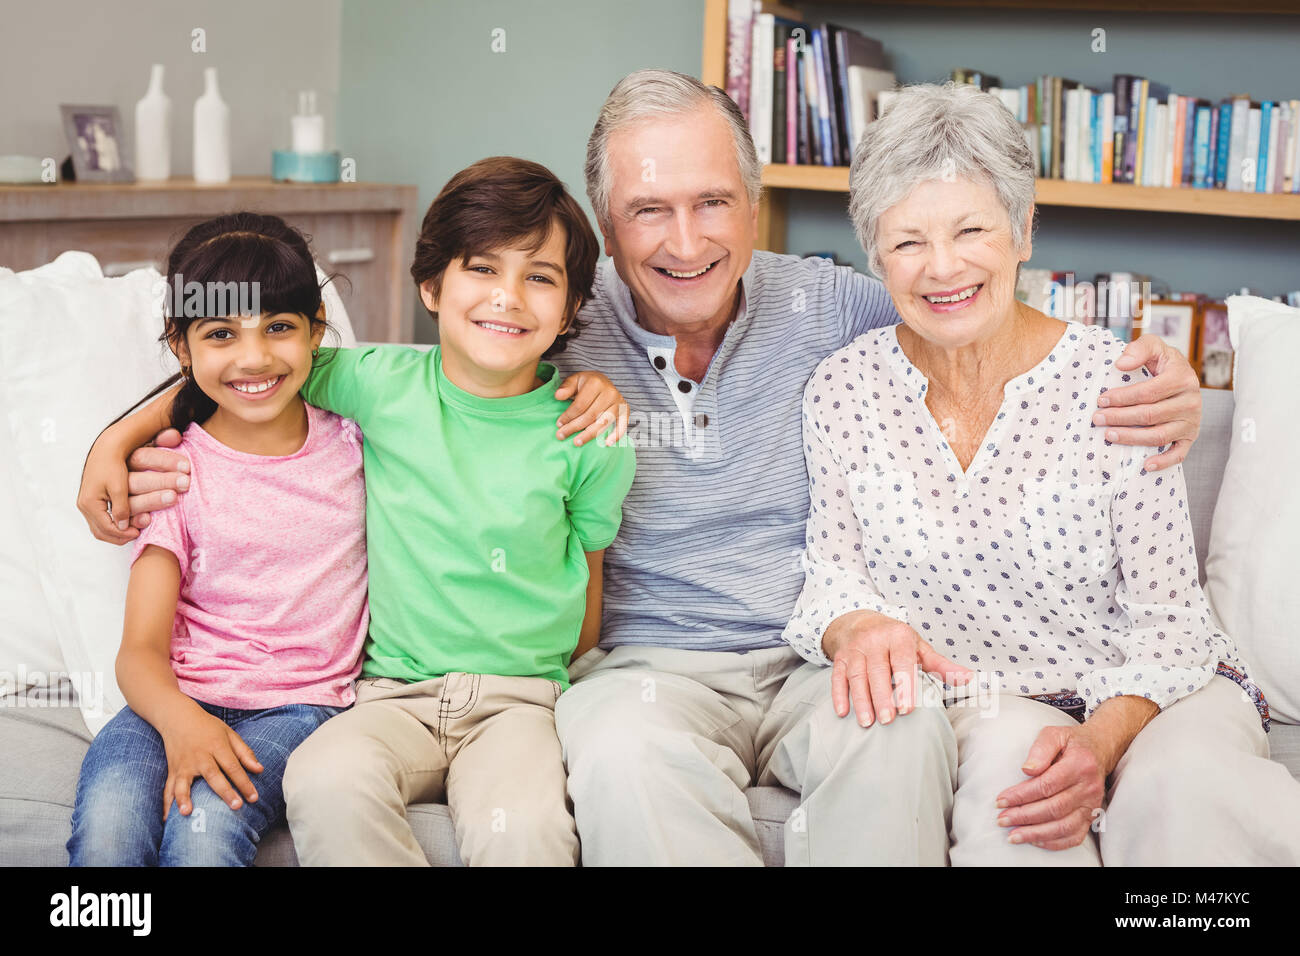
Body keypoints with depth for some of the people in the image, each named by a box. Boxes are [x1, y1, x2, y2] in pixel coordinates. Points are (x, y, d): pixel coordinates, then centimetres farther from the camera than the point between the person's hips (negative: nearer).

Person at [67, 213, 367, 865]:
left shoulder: (352, 445, 8)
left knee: (207, 823, -32)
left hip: (300, 703, 0)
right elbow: (141, 648, -4)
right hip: (181, 697, 0)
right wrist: (179, 720, -24)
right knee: (108, 820, -32)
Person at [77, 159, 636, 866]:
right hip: (395, 694, 2)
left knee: (520, 830, -35)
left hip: (520, 695, -1)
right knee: (327, 782, -32)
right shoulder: (381, 385, 1)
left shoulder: (587, 437, 0)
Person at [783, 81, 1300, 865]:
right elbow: (833, 577, 4)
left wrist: (1102, 741, -26)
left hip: (1140, 690, -1)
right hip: (981, 700, 1)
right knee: (1008, 757, -35)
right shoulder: (843, 391, -2)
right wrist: (856, 629, -21)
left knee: (1182, 786, -35)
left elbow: (1165, 620, -8)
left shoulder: (1116, 382, -10)